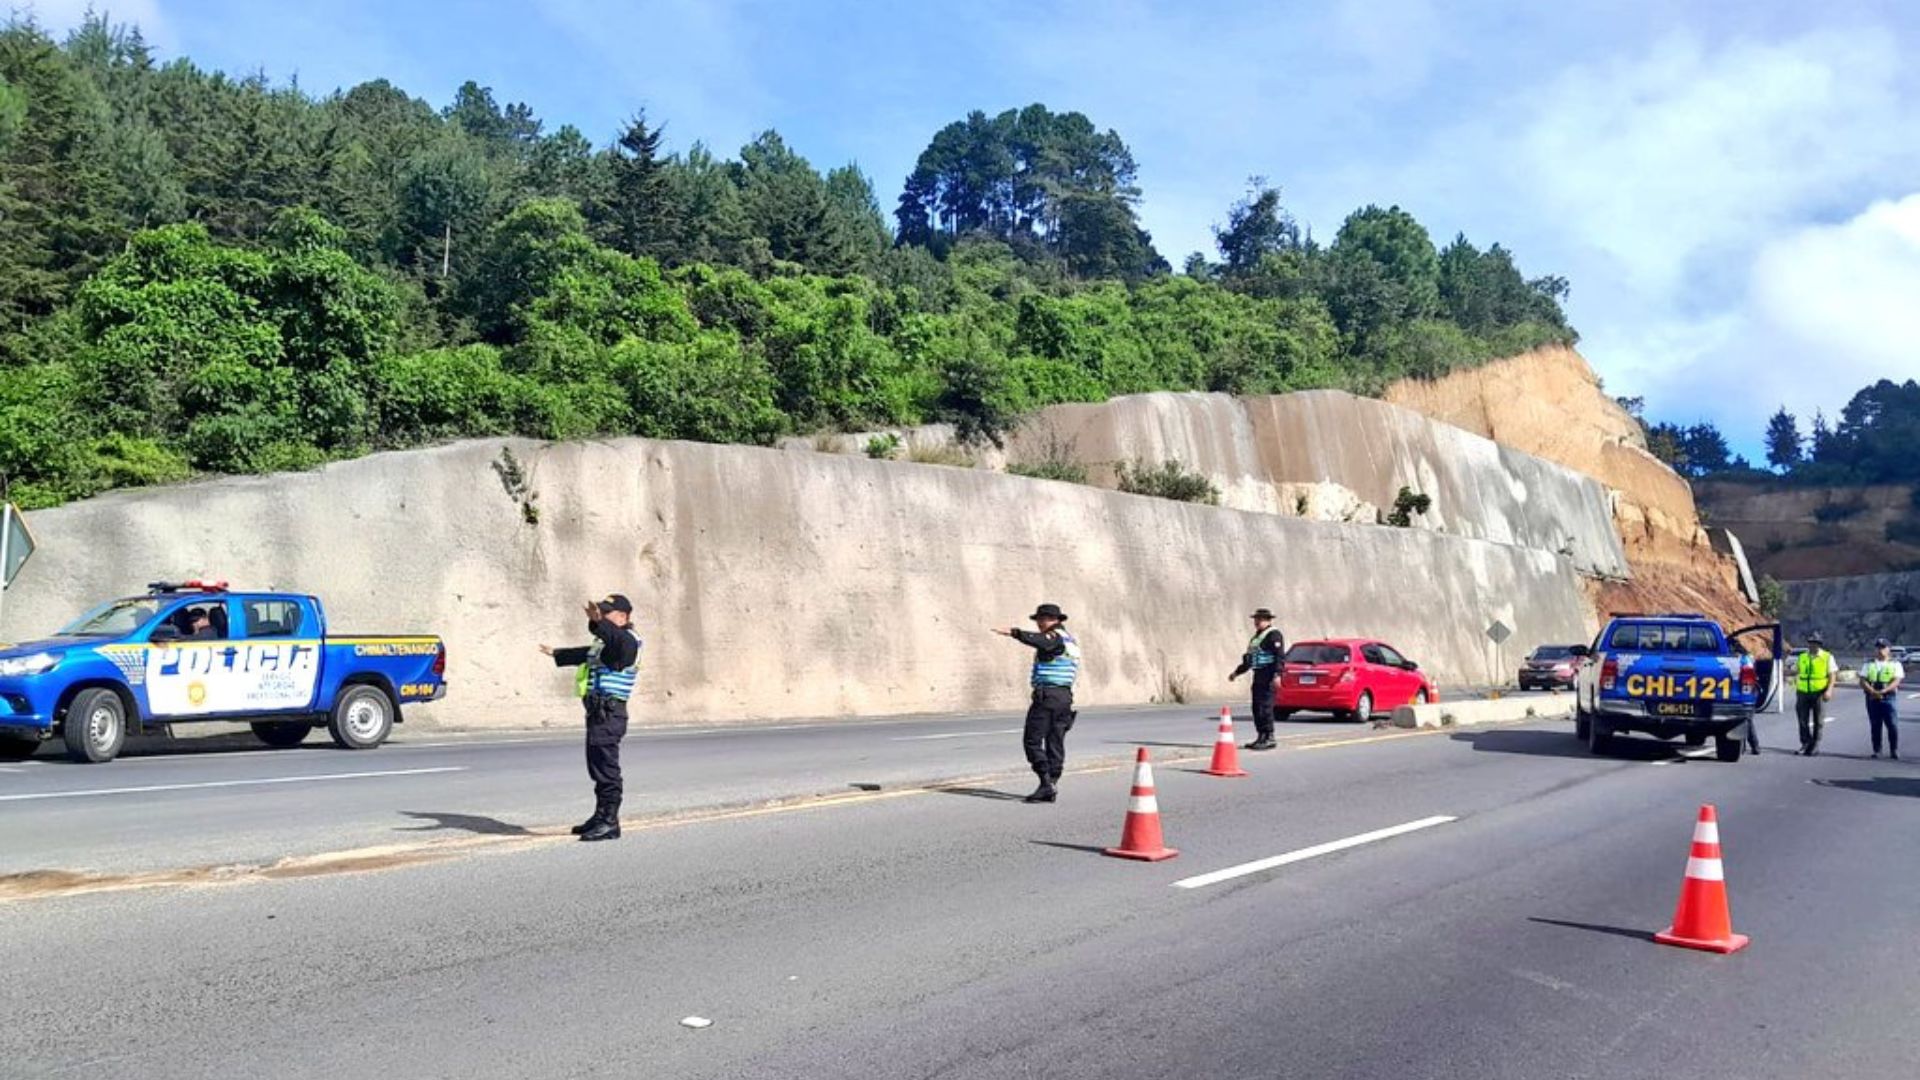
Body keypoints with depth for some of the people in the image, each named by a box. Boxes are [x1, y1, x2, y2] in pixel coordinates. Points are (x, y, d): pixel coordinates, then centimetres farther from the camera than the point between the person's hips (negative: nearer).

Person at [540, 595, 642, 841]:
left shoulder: (628, 640, -10)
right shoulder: (603, 642, 22)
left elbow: (617, 638, -35)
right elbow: (585, 654, 41)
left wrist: (599, 623, -53)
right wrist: (557, 654, 57)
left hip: (609, 713, -10)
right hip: (597, 711, 10)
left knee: (606, 767, -11)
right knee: (597, 767, 15)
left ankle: (609, 823, -8)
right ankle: (601, 817, 24)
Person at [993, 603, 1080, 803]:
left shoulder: (1056, 636, -10)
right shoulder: (1070, 640, 21)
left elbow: (1039, 640, -33)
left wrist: (1014, 633, -44)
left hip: (1047, 694, -9)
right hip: (1065, 695, 9)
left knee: (1032, 740, -6)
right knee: (1055, 743, 8)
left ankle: (1047, 783, -13)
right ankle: (1051, 788, 8)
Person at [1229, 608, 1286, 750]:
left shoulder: (1273, 635, -7)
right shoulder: (1256, 637, 23)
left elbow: (1280, 656, -18)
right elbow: (1248, 659, 30)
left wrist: (1277, 674, -27)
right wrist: (1237, 672, 31)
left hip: (1268, 677, -10)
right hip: (1258, 676, 10)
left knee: (1265, 707, -12)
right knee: (1257, 708, 9)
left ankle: (1269, 738, -8)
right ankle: (1261, 737, 14)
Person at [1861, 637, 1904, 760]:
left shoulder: (1895, 664, 5)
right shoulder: (1868, 664, 11)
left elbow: (1896, 681, -7)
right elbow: (1862, 681, 1)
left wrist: (1883, 691, -22)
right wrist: (1873, 691, -17)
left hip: (1889, 698, -2)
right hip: (1873, 699, 2)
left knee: (1893, 725, -5)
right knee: (1875, 726, 4)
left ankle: (1894, 751, 6)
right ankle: (1876, 750, 10)